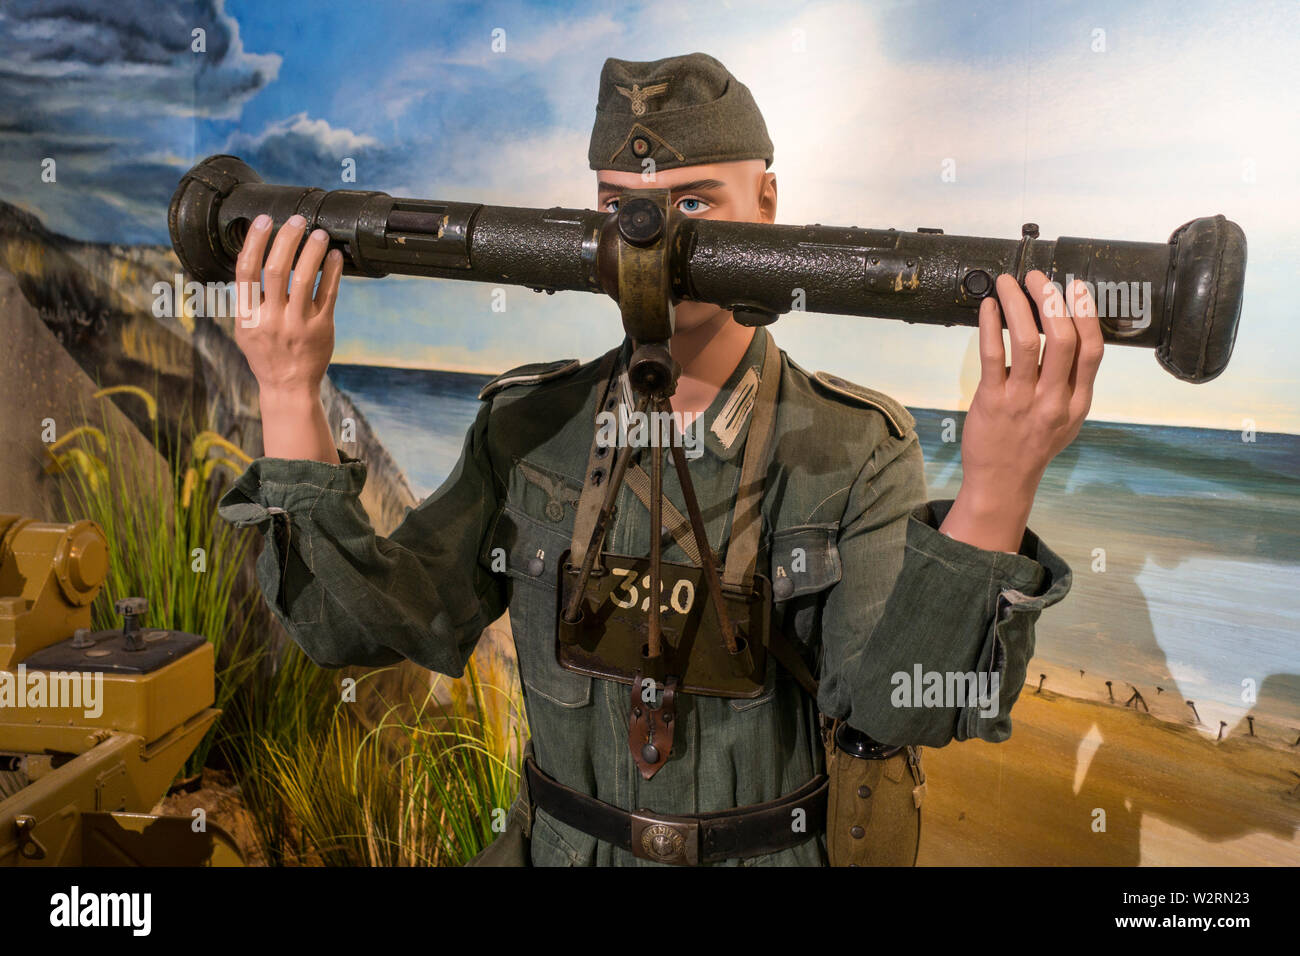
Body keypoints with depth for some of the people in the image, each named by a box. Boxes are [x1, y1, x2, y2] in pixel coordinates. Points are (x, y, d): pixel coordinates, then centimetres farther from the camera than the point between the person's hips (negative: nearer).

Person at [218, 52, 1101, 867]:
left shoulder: (858, 448, -10)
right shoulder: (529, 425, -4)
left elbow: (891, 702, -21)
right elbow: (367, 624, -9)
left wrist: (1000, 485, -34)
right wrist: (291, 396, -17)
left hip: (787, 849, -2)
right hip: (564, 845, 3)